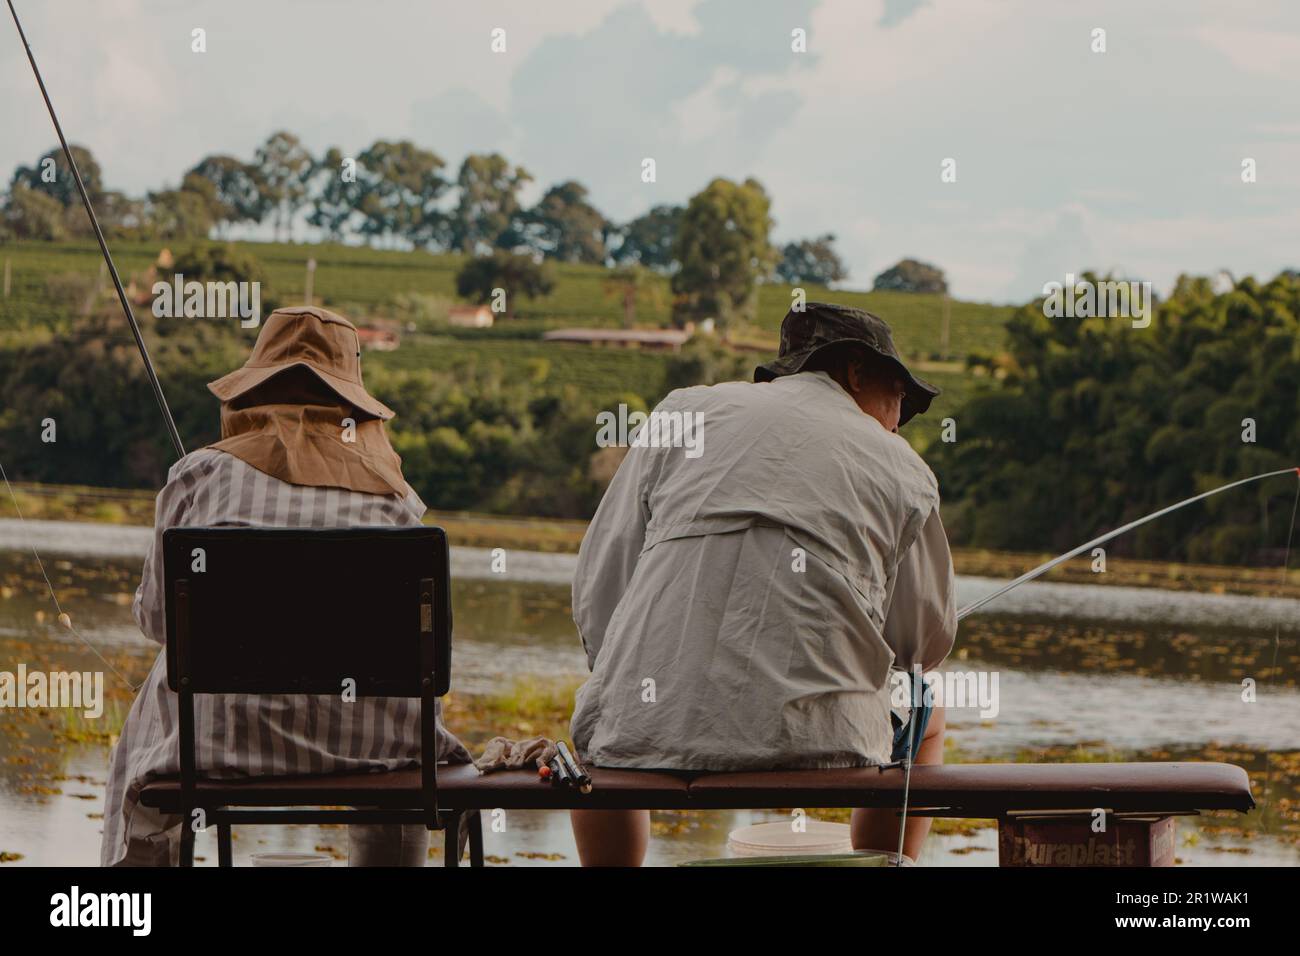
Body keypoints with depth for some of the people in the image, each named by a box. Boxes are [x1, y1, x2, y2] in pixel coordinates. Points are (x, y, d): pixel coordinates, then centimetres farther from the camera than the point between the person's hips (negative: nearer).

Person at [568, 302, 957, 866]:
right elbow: (925, 644, 16)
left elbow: (597, 589, 12)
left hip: (651, 729, 1)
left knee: (593, 726, 39)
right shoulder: (903, 470, 10)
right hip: (817, 737, -1)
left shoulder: (684, 413, 13)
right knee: (924, 723, 35)